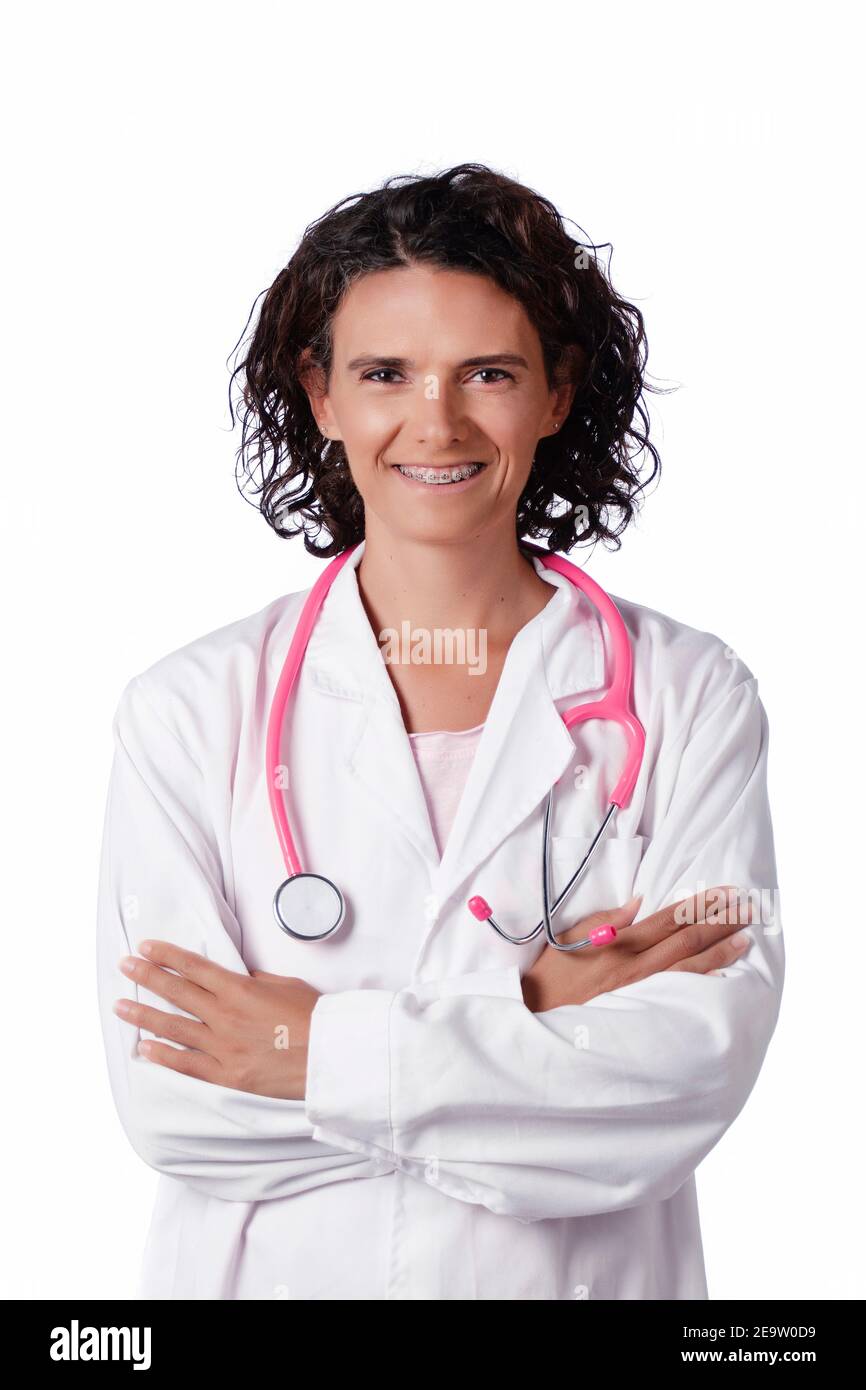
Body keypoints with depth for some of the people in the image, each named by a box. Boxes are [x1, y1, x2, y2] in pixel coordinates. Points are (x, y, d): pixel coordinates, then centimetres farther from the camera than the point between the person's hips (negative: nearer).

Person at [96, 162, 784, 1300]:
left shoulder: (690, 696, -7)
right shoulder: (190, 707, -8)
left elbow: (699, 1069, -16)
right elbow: (168, 1101, -16)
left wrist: (329, 1049, -18)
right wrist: (526, 1021, -20)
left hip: (584, 1275, 0)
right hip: (272, 1271, 0)